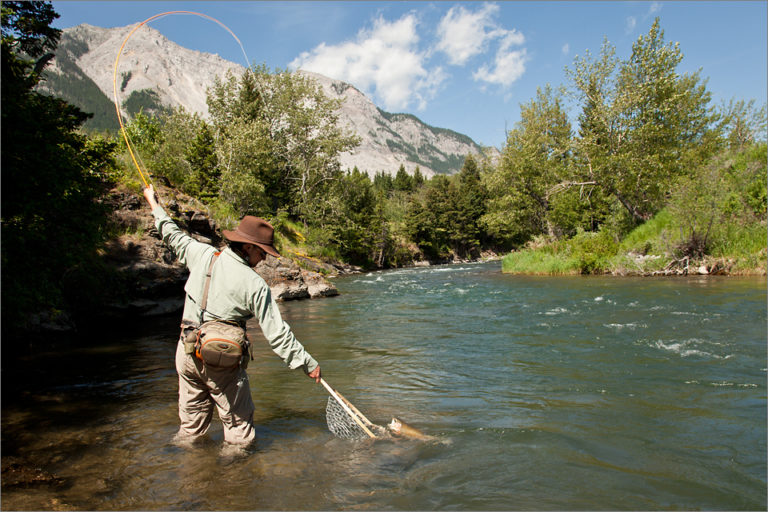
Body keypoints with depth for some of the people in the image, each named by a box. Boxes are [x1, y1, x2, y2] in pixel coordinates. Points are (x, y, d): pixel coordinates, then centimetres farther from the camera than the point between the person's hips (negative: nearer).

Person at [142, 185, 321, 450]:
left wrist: (154, 204, 35)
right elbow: (277, 332, -13)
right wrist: (308, 363, -5)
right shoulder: (255, 284, -15)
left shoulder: (203, 255, -3)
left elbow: (173, 235, 17)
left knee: (191, 421, 21)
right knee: (238, 421, 9)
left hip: (187, 353, 6)